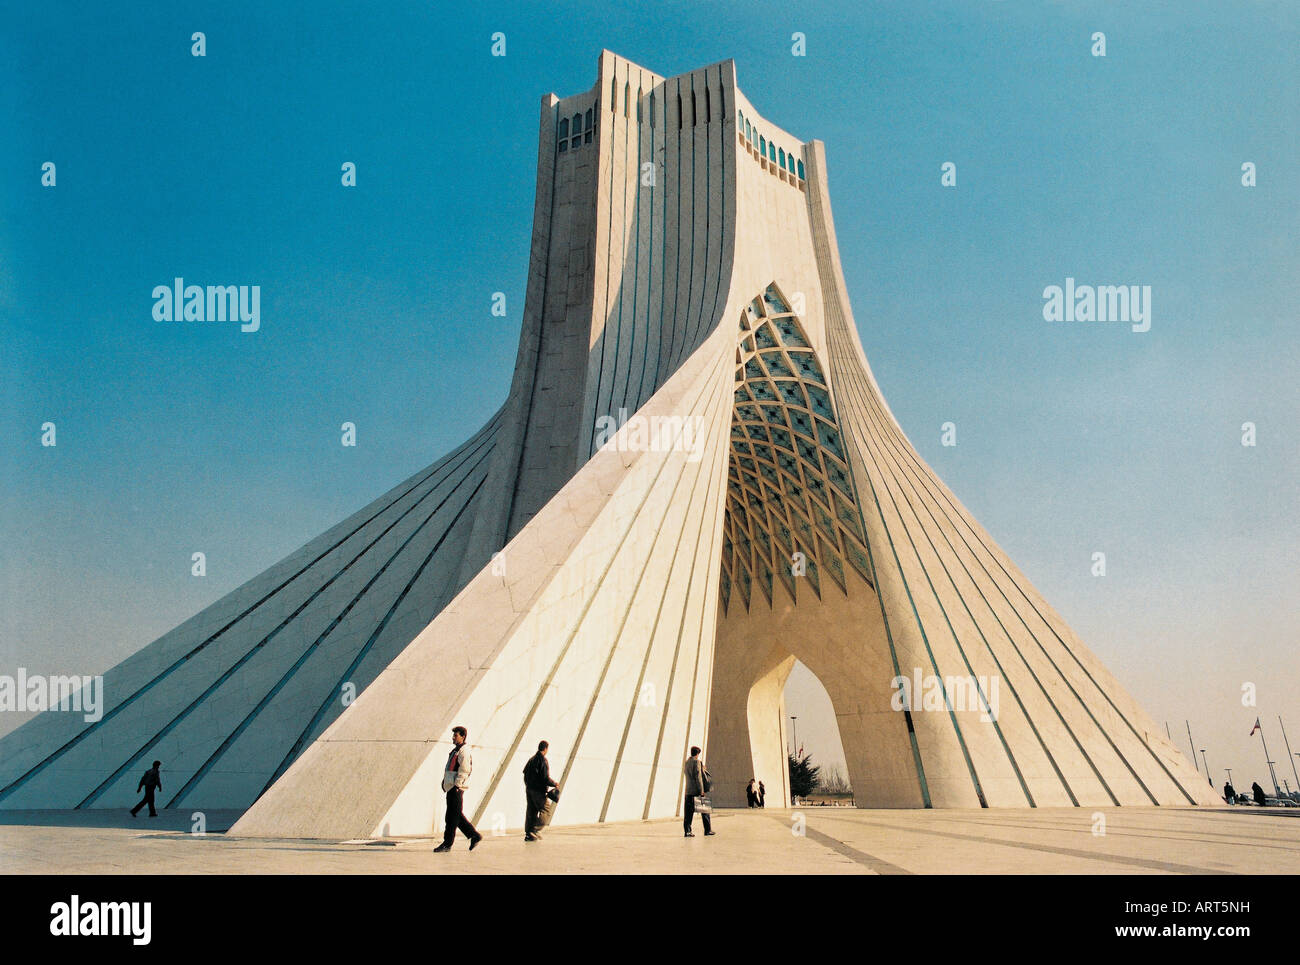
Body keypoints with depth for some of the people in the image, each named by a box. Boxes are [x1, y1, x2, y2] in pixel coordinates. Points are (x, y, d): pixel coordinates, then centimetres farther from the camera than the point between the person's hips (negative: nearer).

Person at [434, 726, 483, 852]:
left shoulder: (463, 751, -11)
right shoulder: (455, 750, 20)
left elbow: (464, 770, -17)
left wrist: (457, 785, -20)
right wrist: (445, 780, 19)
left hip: (456, 788, -10)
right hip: (451, 786, 10)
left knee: (453, 815, -5)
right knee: (457, 815, 11)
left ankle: (447, 843, 0)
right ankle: (474, 836, 16)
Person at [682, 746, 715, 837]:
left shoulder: (685, 763, 12)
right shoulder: (697, 762, -9)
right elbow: (698, 776, -15)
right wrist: (701, 790, -15)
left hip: (688, 790, 6)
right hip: (697, 790, -6)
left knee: (688, 811, 3)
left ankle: (687, 831, -4)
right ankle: (707, 830, 11)